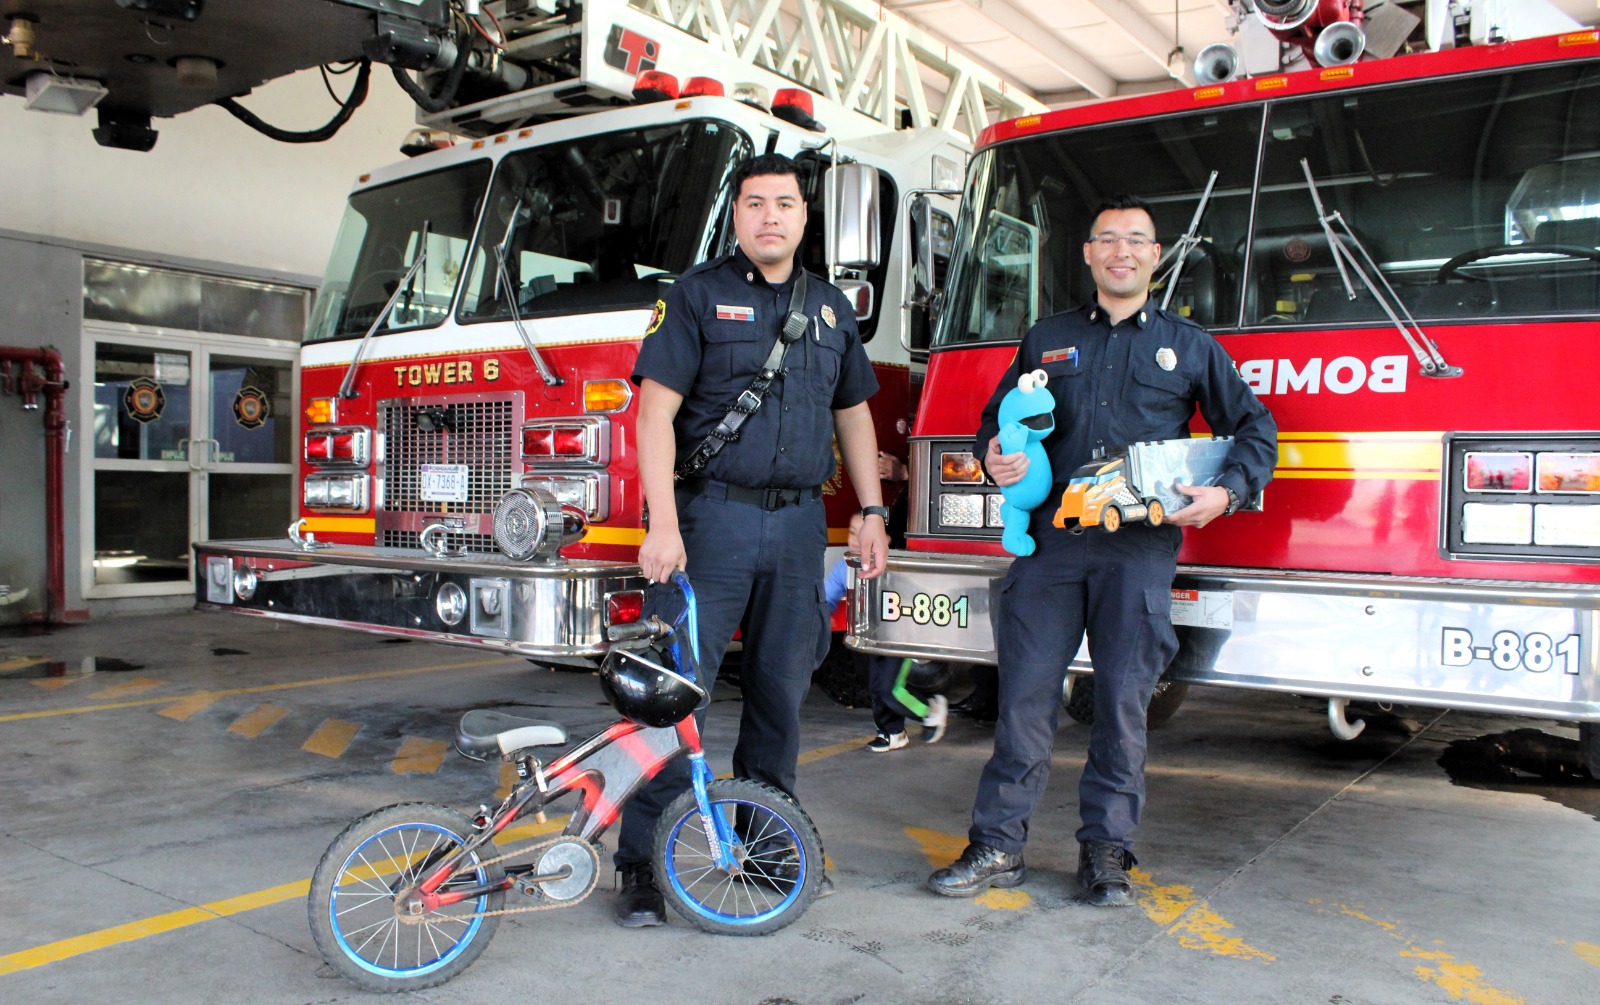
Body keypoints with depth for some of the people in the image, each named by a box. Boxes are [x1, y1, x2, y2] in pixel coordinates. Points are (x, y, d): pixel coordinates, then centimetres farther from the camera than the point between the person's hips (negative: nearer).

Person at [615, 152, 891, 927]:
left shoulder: (831, 306, 14)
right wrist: (664, 524, -18)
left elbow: (853, 414, 19)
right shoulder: (697, 295, -1)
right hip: (714, 515, -4)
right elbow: (657, 409, -9)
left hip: (799, 521, 5)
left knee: (782, 687, 11)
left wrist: (872, 512, 11)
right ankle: (642, 861, 4)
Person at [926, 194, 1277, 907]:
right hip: (1050, 541, 1)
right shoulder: (1047, 340, 17)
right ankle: (998, 846, 9)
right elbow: (997, 418, 22)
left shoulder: (1191, 347, 13)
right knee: (1026, 693, 0)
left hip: (1139, 551, -1)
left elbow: (1255, 429, 13)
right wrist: (994, 456, -2)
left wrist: (1225, 494, -5)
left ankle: (1105, 850, 15)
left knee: (1123, 701, 2)